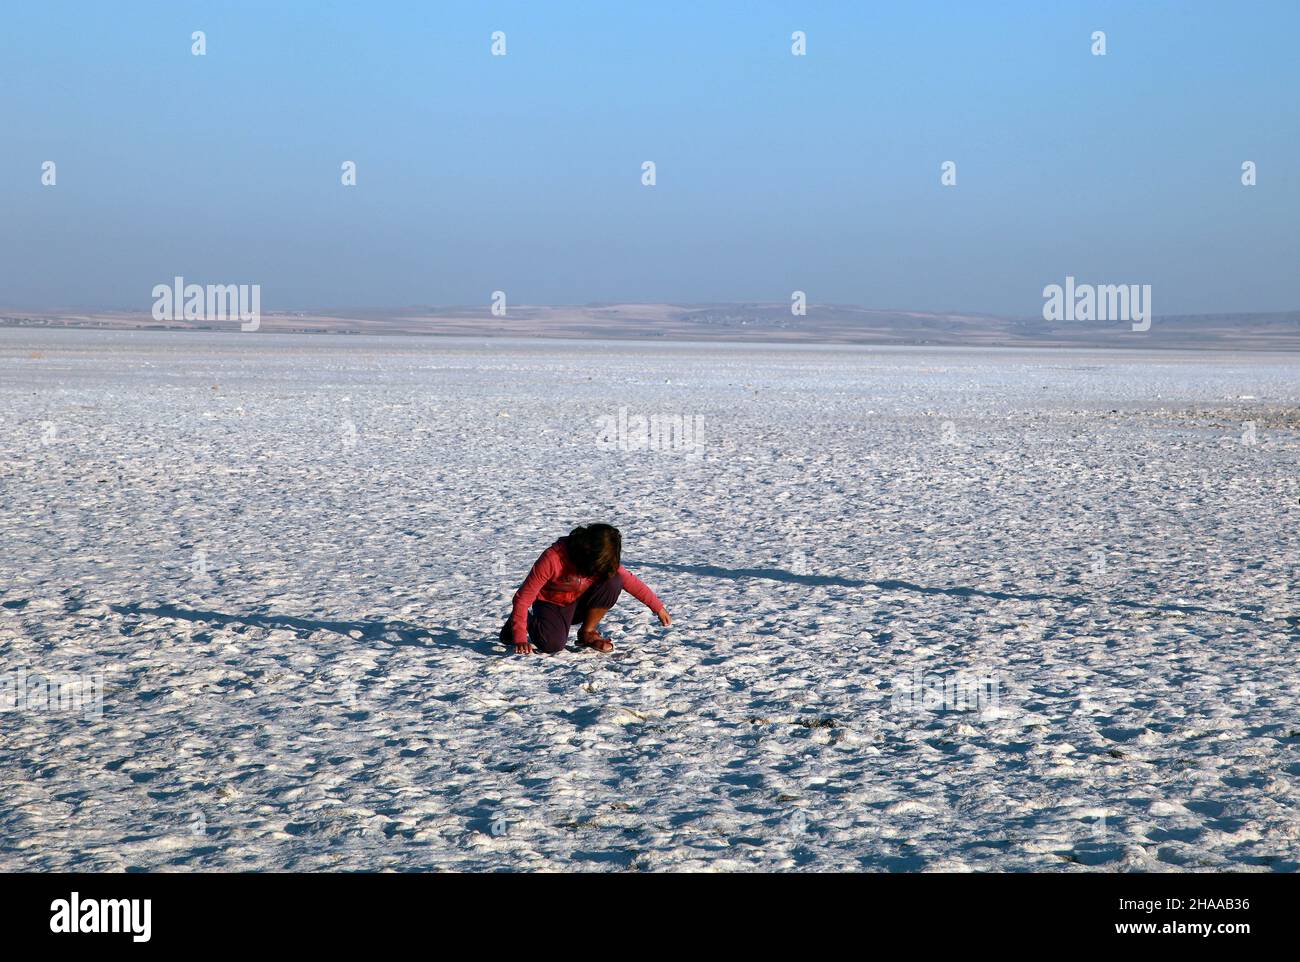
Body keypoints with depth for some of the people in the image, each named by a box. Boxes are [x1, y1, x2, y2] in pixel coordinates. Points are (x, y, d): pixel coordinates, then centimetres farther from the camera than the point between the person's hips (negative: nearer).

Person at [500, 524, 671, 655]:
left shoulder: (605, 560, -19)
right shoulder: (552, 559, -33)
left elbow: (630, 581, -4)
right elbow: (523, 598, -30)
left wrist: (658, 608, -3)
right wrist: (520, 639, -33)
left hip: (580, 603, 4)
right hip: (551, 604, -4)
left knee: (613, 581, -24)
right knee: (553, 644, -33)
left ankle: (587, 632, -5)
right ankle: (530, 621, 4)